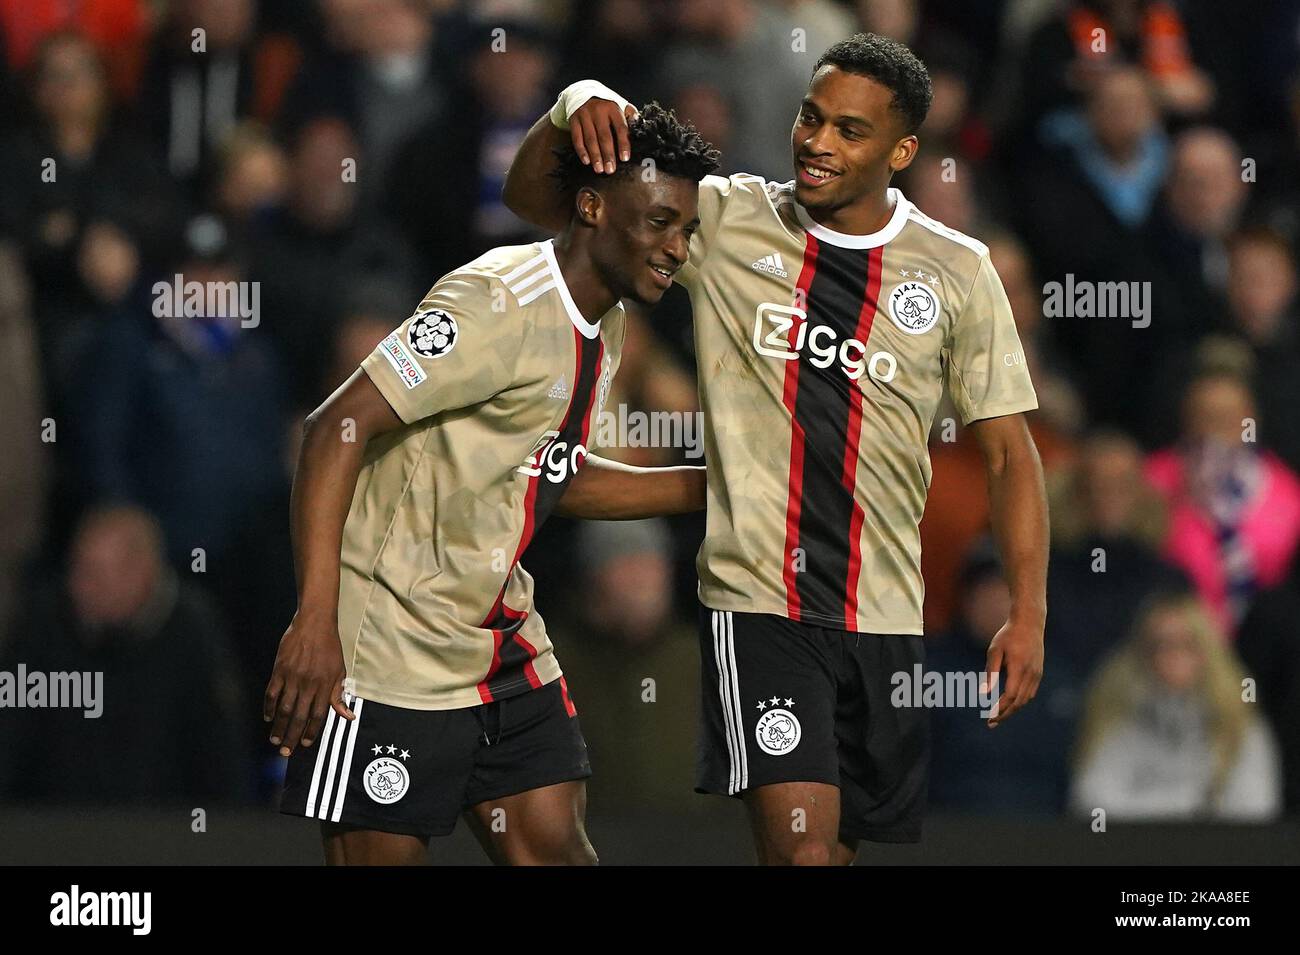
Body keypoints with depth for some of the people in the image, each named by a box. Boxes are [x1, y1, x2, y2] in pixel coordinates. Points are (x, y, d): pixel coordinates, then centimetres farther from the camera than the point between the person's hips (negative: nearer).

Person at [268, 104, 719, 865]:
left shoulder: (603, 325, 11)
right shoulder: (499, 303, -19)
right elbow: (340, 426, -25)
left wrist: (712, 488, 16)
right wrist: (314, 623, -31)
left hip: (503, 644, 9)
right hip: (392, 652, -9)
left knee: (555, 846, 3)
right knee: (381, 856, -6)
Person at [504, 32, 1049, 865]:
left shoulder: (959, 273, 3)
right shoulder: (724, 220, 1)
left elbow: (1009, 451, 6)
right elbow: (534, 197, 6)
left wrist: (1028, 612, -4)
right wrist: (575, 105, -15)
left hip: (887, 619, 3)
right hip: (757, 601, -3)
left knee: (846, 846, 8)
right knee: (801, 848, -18)